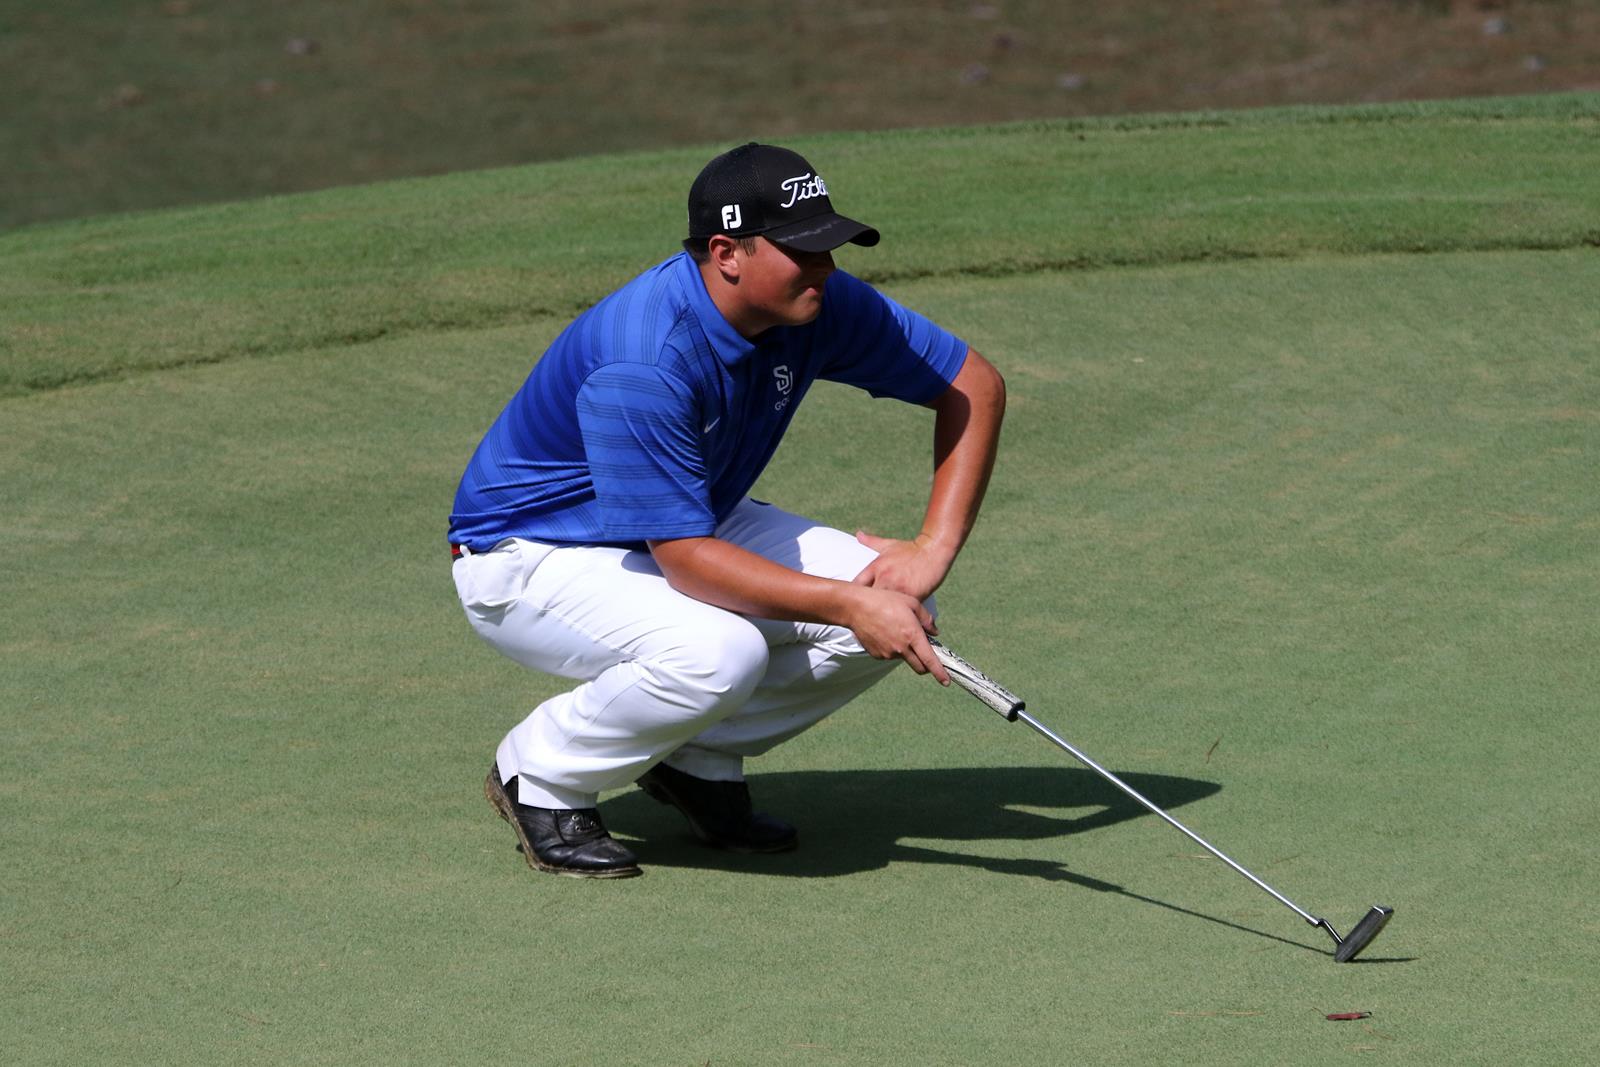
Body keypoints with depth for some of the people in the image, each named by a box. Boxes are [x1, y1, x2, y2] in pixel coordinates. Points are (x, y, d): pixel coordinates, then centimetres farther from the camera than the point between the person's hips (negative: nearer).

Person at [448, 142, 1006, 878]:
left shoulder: (818, 304, -14)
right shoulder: (644, 364, -36)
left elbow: (975, 385, -4)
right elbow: (686, 561, -36)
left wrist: (933, 549, -15)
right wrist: (848, 604, -39)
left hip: (689, 523, 8)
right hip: (529, 558, -8)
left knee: (895, 601, -12)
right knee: (717, 652, -37)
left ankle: (697, 762, 7)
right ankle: (539, 778, -9)